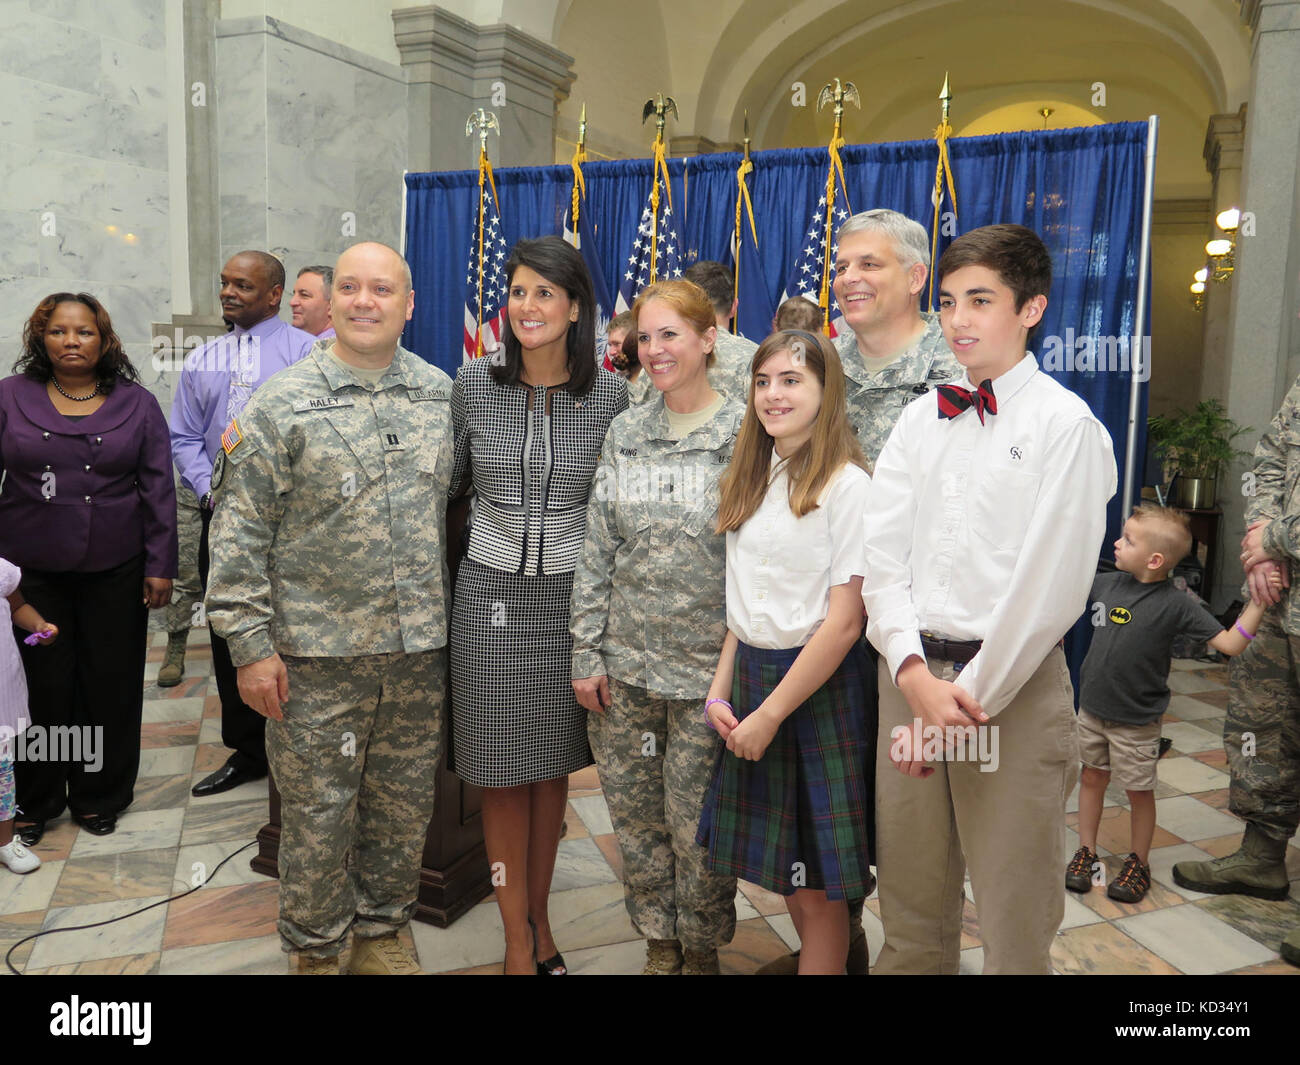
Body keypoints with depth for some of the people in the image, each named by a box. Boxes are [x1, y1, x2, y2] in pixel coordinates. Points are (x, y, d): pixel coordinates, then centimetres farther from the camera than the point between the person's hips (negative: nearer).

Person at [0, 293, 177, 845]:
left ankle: (100, 796, 24)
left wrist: (160, 566, -2)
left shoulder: (136, 402, 5)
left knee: (111, 685, 7)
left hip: (116, 571, 0)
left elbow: (159, 487, 3)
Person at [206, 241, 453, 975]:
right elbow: (241, 531, -6)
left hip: (419, 645, 4)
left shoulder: (443, 394, 5)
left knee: (406, 804, 15)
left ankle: (382, 932, 36)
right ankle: (317, 951, 30)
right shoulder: (283, 405, -6)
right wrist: (251, 644, -9)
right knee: (319, 810, 9)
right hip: (317, 652, -3)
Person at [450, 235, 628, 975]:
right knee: (505, 773, 7)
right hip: (493, 594, 0)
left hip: (571, 595, 1)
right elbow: (449, 483, 9)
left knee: (555, 767, 13)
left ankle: (541, 919, 33)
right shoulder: (474, 385, -4)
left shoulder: (610, 394, -5)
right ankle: (518, 936, 24)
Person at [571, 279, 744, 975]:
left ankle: (701, 949, 33)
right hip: (624, 662, 4)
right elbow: (597, 548, 7)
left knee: (697, 825, 7)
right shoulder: (625, 433, 6)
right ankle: (658, 944, 36)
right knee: (635, 815, 14)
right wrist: (586, 651, 4)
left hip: (707, 666, -4)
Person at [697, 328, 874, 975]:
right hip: (751, 676, 7)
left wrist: (770, 715, -14)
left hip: (819, 687, -7)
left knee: (816, 883, 6)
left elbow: (844, 622, -17)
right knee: (780, 868, 17)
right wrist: (720, 691, 2)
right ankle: (818, 952, 39)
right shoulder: (753, 481, 9)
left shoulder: (847, 485, -13)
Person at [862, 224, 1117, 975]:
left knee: (1015, 919, 8)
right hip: (912, 672, 5)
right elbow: (879, 553, 3)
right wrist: (915, 674, -10)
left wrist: (968, 700, -12)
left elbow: (1050, 586, -11)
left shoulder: (1066, 424, -5)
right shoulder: (921, 419, 9)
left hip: (1012, 686, -4)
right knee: (911, 904, 15)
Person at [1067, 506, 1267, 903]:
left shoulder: (1176, 605, -16)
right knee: (1092, 778, 15)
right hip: (1092, 708, 4)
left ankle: (1139, 863, 29)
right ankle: (1086, 852, 30)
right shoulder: (1106, 584, -4)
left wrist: (1258, 601, -24)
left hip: (1137, 721, -4)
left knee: (1139, 791, 10)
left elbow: (1230, 643, -16)